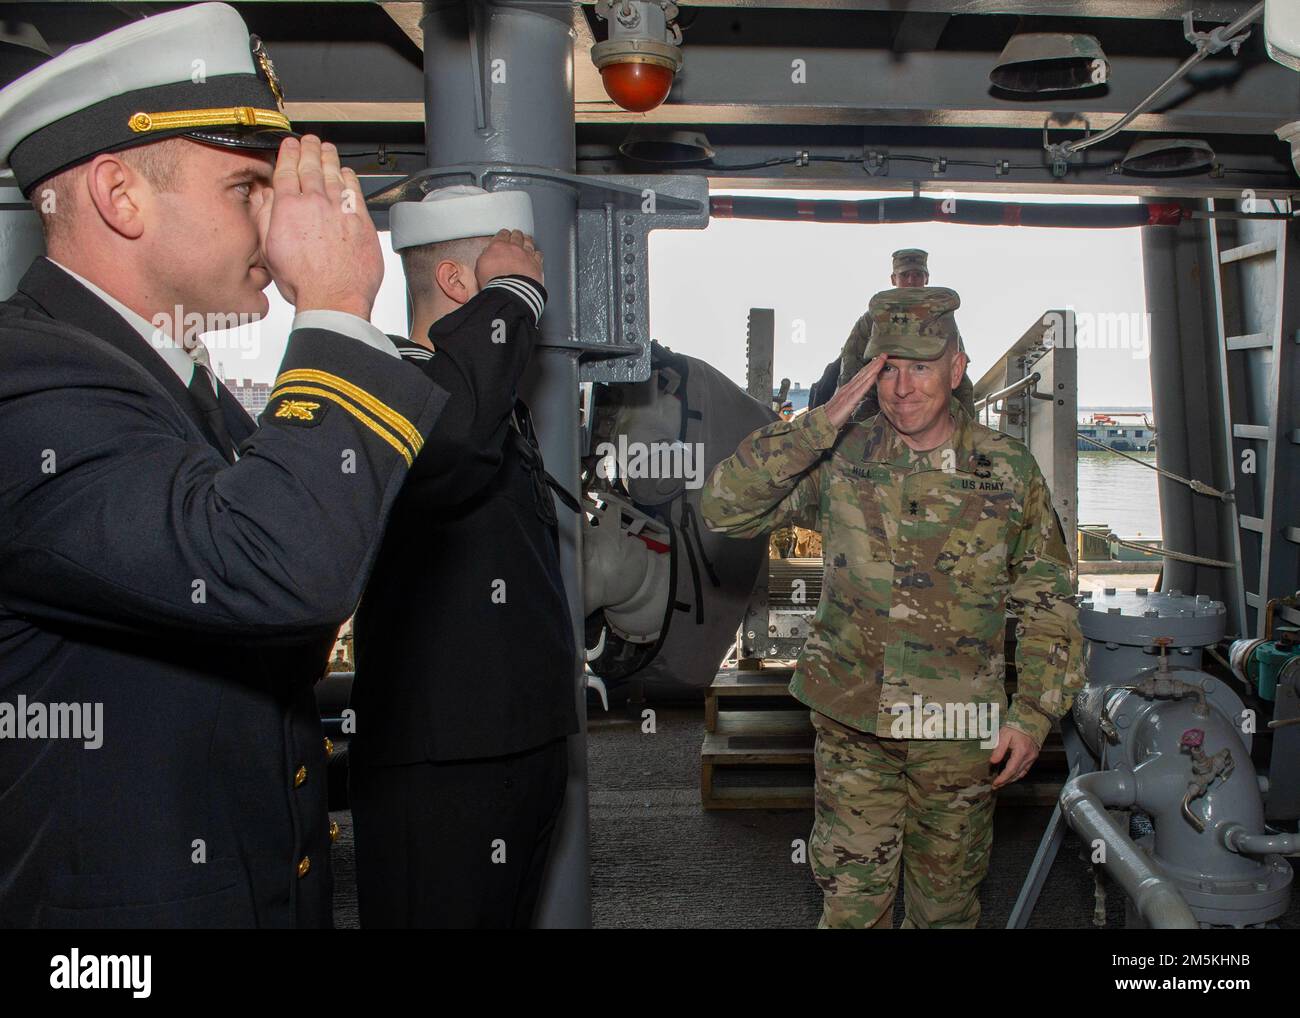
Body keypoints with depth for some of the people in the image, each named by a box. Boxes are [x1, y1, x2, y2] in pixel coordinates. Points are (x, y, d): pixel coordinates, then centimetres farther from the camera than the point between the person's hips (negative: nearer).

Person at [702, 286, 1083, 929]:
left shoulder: (1009, 473, -3)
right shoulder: (839, 460, -4)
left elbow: (1047, 605, 3)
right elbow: (723, 508, -13)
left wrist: (1034, 714, -5)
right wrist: (820, 424, -19)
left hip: (959, 732, 1)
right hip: (852, 726, 0)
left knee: (947, 903, 17)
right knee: (851, 902, 6)